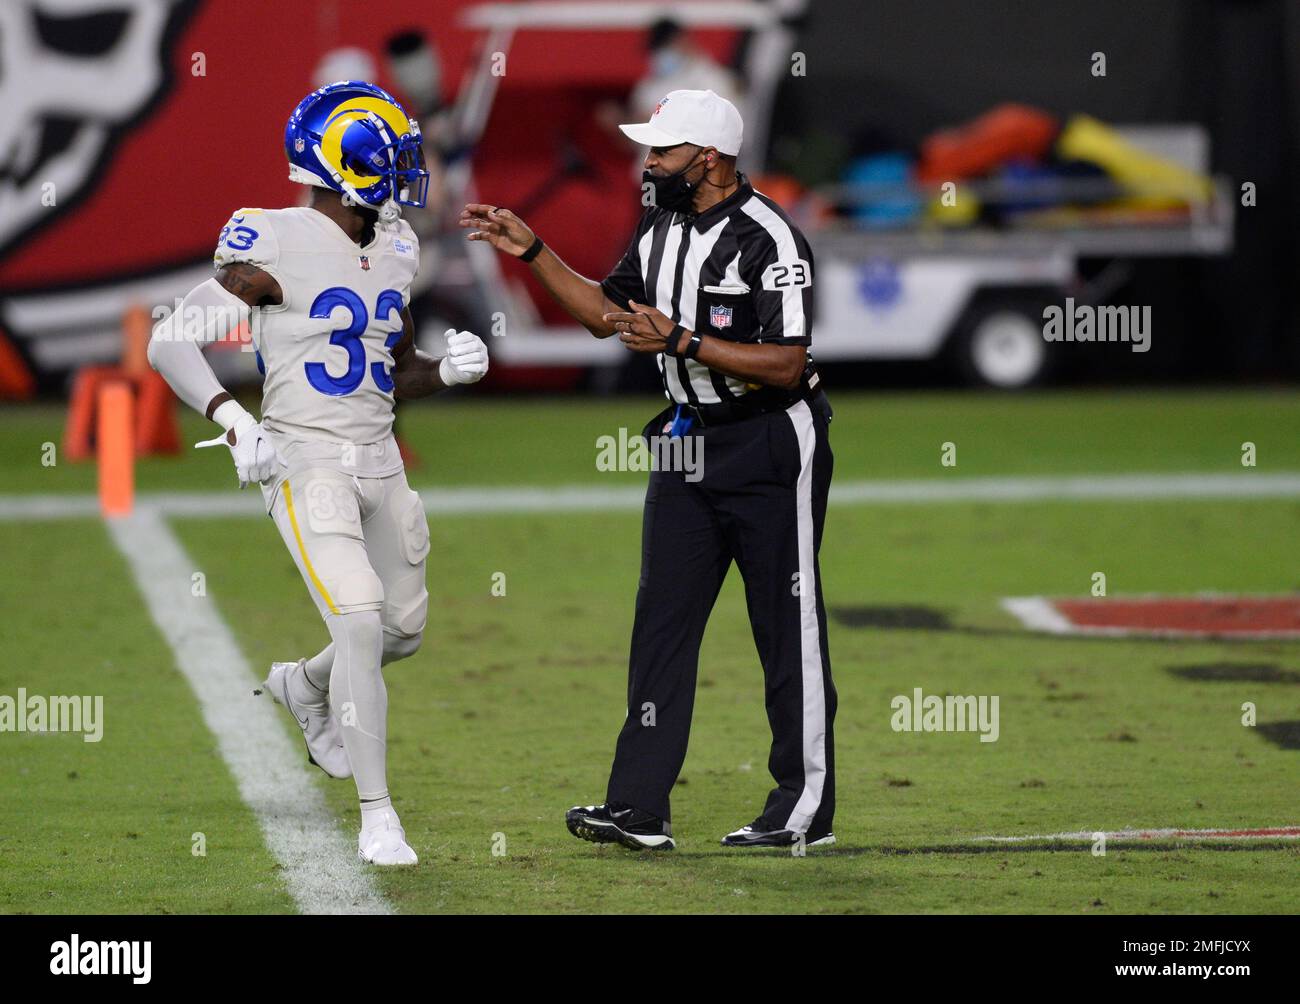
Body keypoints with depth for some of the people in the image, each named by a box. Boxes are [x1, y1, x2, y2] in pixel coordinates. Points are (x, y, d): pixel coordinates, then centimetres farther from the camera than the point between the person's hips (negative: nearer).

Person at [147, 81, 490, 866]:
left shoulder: (393, 253, 10)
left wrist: (448, 369, 0)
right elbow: (170, 342, -13)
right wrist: (233, 420, -23)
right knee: (360, 623, -18)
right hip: (307, 463, -7)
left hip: (378, 460, 8)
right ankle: (377, 816, -9)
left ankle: (305, 687, 47)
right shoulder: (277, 248, -14)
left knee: (404, 629, 15)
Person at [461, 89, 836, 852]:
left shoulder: (768, 239, -18)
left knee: (788, 627, 0)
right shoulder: (661, 229, 8)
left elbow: (786, 364, -22)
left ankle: (808, 808, 8)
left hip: (772, 445, -8)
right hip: (689, 440, 8)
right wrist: (532, 251, 11)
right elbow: (605, 312, 20)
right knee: (662, 620, 2)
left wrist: (681, 341, -26)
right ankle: (639, 808, 1)